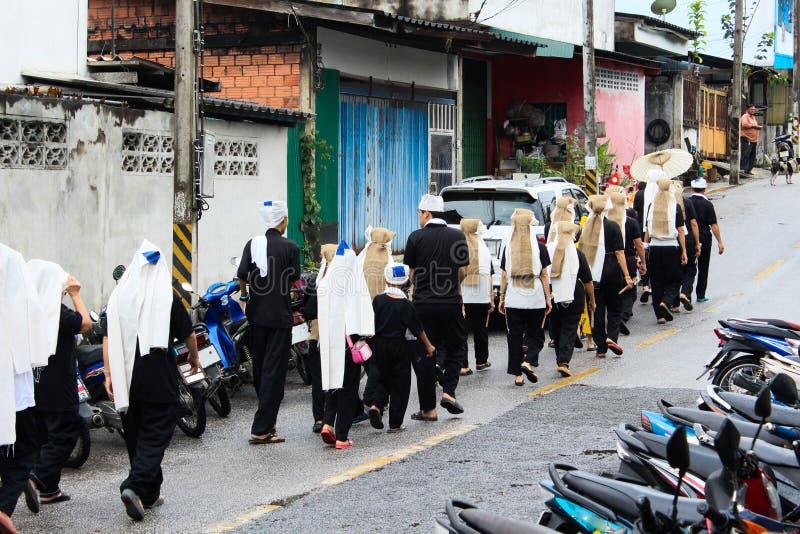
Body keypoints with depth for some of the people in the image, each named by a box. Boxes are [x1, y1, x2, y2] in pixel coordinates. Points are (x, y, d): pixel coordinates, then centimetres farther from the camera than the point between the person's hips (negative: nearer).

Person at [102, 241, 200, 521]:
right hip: (159, 380, -4)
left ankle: (149, 494, 24)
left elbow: (108, 337, -2)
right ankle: (136, 486, -19)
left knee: (135, 435, 15)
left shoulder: (119, 296, 1)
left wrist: (109, 374, 2)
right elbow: (187, 334, 4)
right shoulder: (168, 297, -6)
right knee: (155, 435, -1)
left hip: (127, 379, 4)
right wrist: (194, 357, 23)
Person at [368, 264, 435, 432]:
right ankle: (395, 423, 7)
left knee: (382, 379, 17)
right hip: (400, 347, -2)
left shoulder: (377, 300, -5)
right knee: (399, 384, 7)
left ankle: (376, 406, -9)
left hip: (379, 346, 2)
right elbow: (418, 328, -4)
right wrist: (428, 345, 8)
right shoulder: (405, 304, -10)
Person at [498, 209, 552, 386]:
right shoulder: (539, 247, -2)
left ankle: (518, 374, 4)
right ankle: (529, 362, -11)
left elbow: (504, 275, 4)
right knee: (535, 334, 12)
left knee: (514, 336, 6)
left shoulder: (508, 247, 2)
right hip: (536, 298, -1)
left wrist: (502, 297, 11)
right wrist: (548, 298, 5)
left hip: (513, 299, 1)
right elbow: (544, 275, 0)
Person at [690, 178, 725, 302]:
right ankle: (701, 295, 13)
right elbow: (714, 225, -10)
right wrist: (719, 242, -5)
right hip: (704, 239, -2)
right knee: (703, 267, 9)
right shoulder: (707, 204, -8)